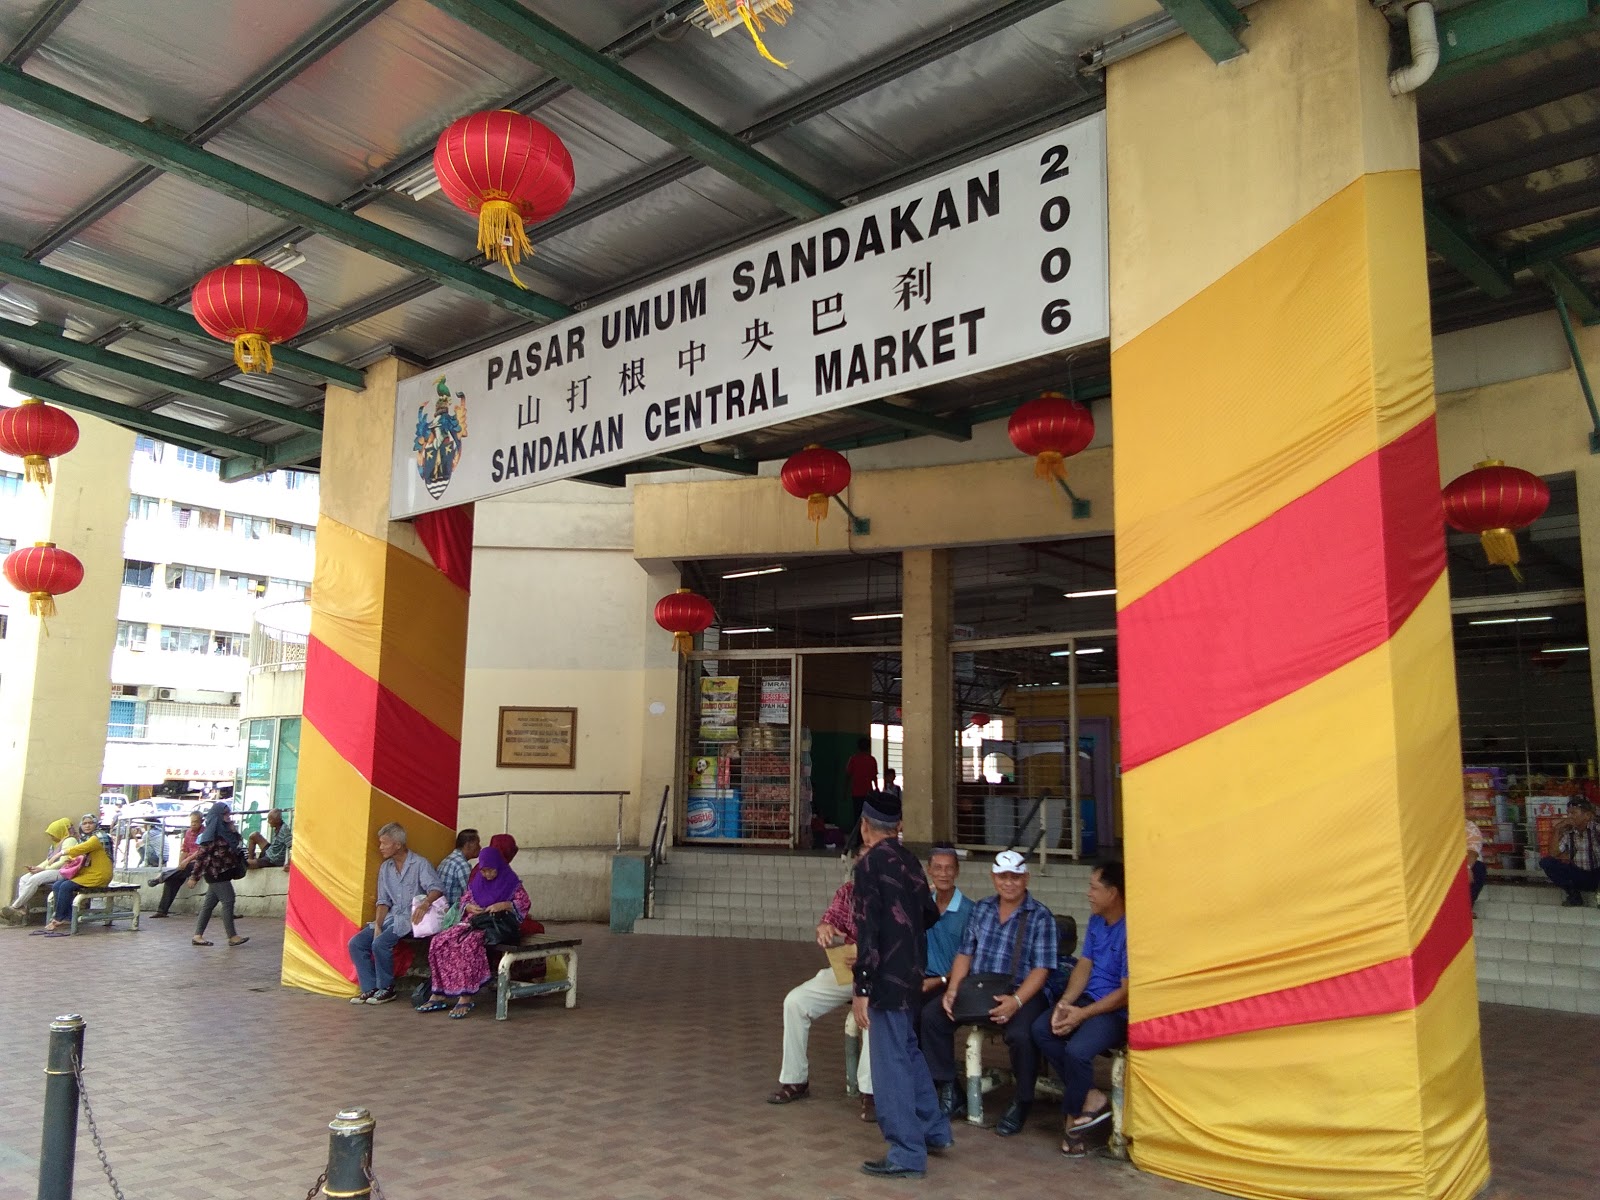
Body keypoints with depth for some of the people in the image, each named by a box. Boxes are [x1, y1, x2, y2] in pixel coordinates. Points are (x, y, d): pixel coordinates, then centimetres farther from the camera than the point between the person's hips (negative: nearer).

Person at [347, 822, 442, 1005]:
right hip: (391, 917, 7)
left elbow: (436, 889, -19)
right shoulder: (385, 868, 14)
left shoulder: (420, 864, -7)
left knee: (380, 943, -27)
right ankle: (370, 988, -1)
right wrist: (378, 925, -4)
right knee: (356, 943, -9)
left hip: (411, 918, -7)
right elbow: (383, 901, 12)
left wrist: (425, 903, -41)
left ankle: (386, 988, -7)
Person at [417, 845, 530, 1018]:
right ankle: (439, 994, -16)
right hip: (473, 921, 6)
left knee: (469, 943, -37)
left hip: (497, 925, -6)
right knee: (439, 942, -19)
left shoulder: (510, 882, 2)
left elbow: (525, 904, -2)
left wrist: (503, 905, -16)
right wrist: (470, 907, -2)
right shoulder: (477, 881, 17)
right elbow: (464, 901, 22)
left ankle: (465, 997, -37)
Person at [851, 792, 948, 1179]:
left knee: (891, 1062, 0)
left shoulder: (870, 862, -14)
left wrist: (861, 987, -18)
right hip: (910, 972, 8)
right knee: (907, 1051, 22)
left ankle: (907, 1155, 6)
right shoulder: (909, 861, 8)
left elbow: (867, 927, -19)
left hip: (886, 976, -8)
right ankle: (934, 1130, 32)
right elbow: (930, 914, 19)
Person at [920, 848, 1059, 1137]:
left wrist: (1015, 1001, -25)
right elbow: (965, 954, 12)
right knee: (931, 1014, -15)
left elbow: (1041, 969, -10)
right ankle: (949, 1092, 3)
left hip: (1021, 993, -5)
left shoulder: (1040, 917, -3)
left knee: (1021, 1034, -34)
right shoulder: (981, 909, 12)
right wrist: (953, 990, -4)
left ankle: (1021, 1103, -5)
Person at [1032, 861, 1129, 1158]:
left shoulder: (1130, 930, -19)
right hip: (1090, 998, 9)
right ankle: (1090, 1098, -7)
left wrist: (1082, 1014, -18)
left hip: (1118, 1011, -9)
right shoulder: (1096, 921, 9)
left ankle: (1072, 1115, -2)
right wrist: (1065, 1002, -7)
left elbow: (1126, 992, -19)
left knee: (1077, 1050, -30)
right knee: (1041, 1028, -14)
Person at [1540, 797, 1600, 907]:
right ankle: (1574, 894, -5)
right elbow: (1553, 854, -2)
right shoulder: (1568, 834, 3)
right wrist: (1557, 831, -8)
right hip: (1577, 875, 6)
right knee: (1545, 862, -11)